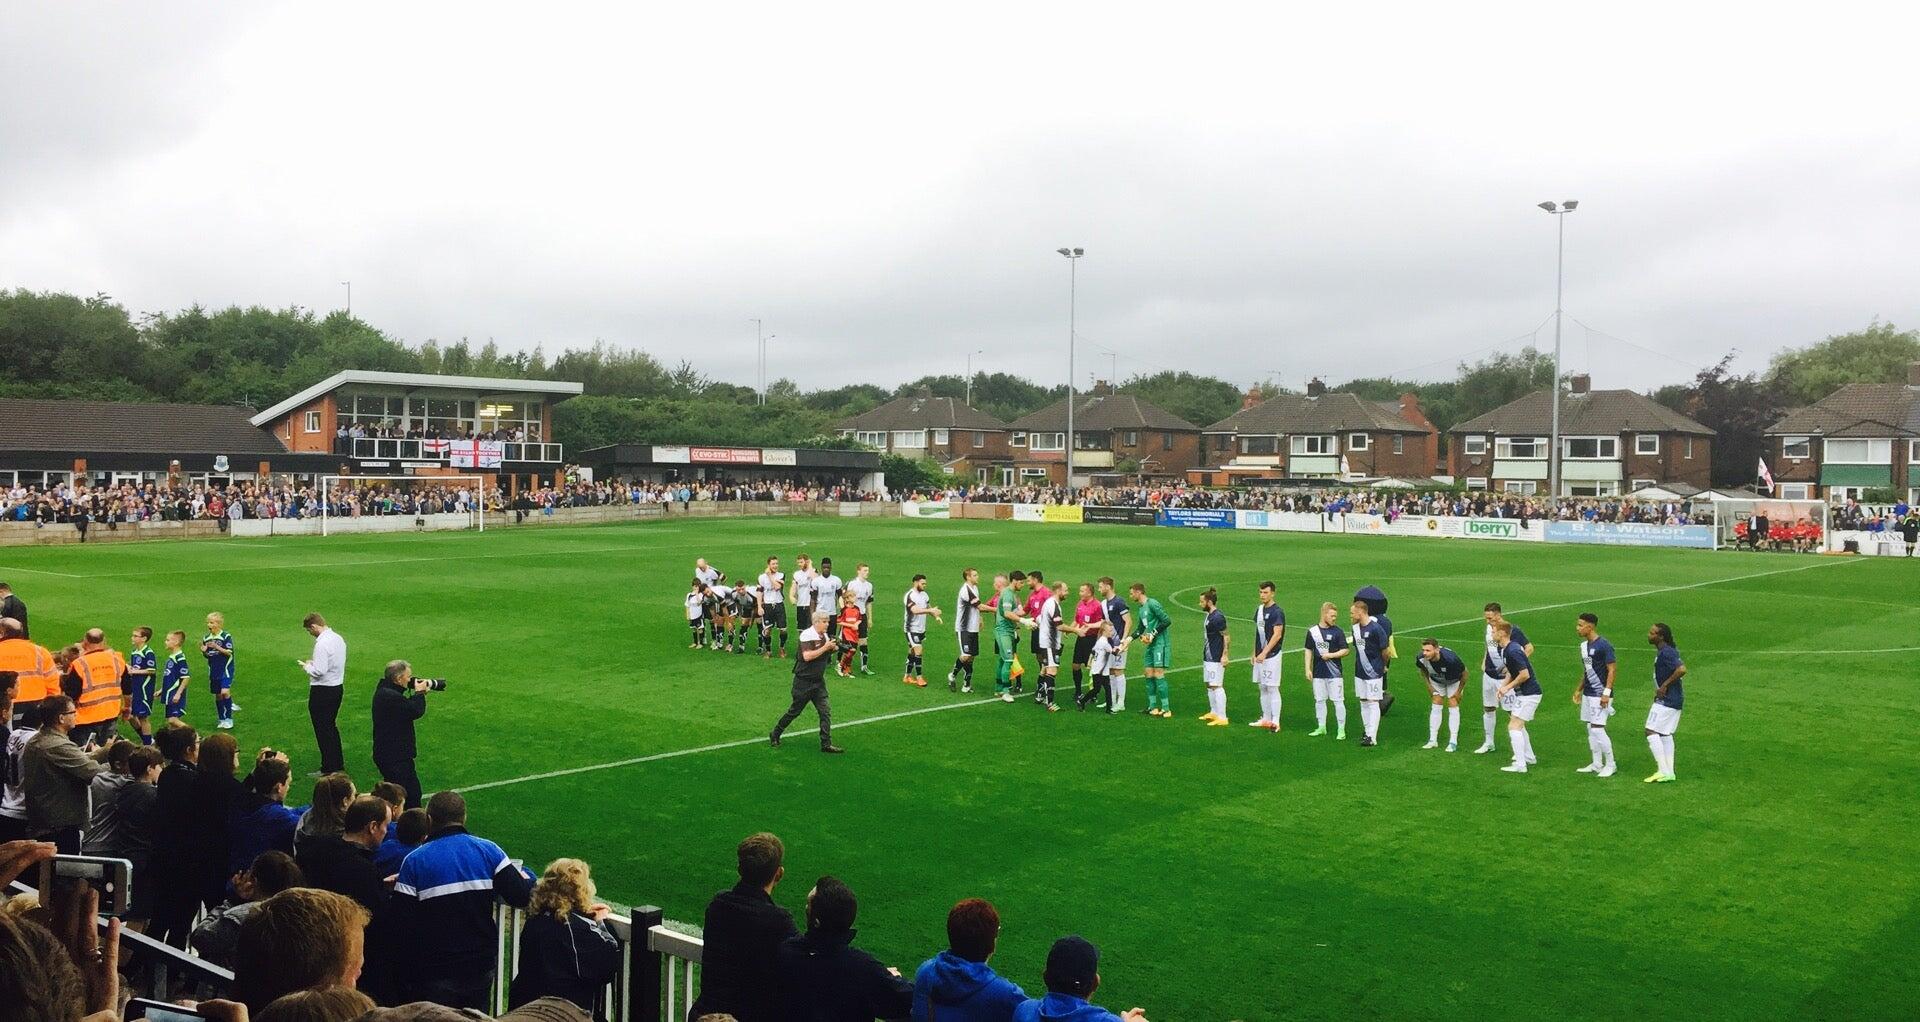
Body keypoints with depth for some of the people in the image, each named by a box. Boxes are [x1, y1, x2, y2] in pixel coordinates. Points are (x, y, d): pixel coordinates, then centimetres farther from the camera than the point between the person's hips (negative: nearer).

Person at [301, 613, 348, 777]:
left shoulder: (322, 644, -22)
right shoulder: (338, 639, 7)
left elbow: (319, 671, -26)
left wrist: (306, 666, -8)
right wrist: (313, 663, 11)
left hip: (323, 691, -9)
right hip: (337, 687, 9)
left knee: (322, 729, 2)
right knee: (331, 726, 20)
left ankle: (328, 768, 9)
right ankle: (338, 764, 28)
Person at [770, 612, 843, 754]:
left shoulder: (824, 636, 7)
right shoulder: (807, 635, -17)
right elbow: (807, 656, -29)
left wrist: (832, 648, 2)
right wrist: (825, 648, -26)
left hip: (818, 682, 7)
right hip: (804, 681, -7)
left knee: (826, 712, -2)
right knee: (794, 711, 5)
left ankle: (826, 744, 1)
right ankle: (774, 735, 24)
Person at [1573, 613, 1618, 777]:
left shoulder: (1604, 645, -15)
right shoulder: (1584, 645, 11)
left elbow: (1612, 669, -16)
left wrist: (1606, 693, -21)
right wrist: (1579, 690, 20)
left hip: (1600, 695, -9)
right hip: (1588, 694, 9)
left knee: (1597, 729, -9)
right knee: (1590, 729, 11)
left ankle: (1611, 765, 2)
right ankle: (1597, 764, 19)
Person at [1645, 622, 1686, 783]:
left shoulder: (1666, 653, -19)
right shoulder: (1662, 652, 12)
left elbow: (1682, 670, -31)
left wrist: (1665, 685, -22)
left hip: (1666, 700, -10)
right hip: (1672, 700, 10)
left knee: (1652, 732, -8)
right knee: (1665, 734, 15)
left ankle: (1663, 771, -9)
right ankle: (1669, 772, 17)